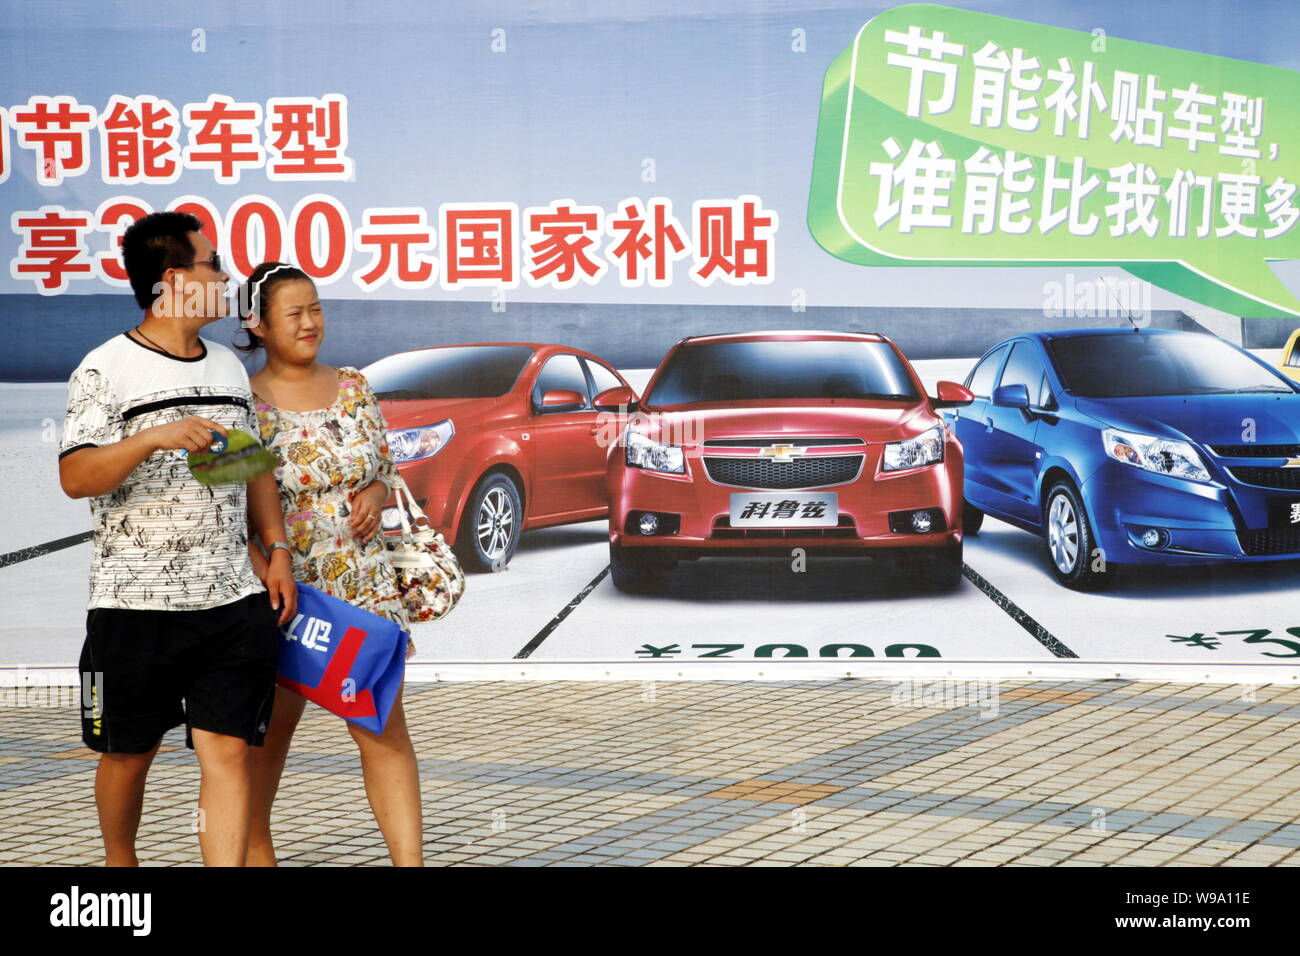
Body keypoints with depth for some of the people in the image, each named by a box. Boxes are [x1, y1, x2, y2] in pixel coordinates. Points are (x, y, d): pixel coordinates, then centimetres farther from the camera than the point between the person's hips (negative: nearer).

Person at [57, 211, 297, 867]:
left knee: (228, 751, -4)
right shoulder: (107, 369, -5)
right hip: (136, 606, -4)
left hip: (235, 599, 4)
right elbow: (75, 478, -14)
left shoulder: (229, 366, 14)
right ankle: (119, 864, 35)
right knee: (129, 754, 11)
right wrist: (154, 437, -28)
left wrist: (277, 550, 10)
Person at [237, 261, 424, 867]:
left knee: (386, 730, -3)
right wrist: (266, 579, -18)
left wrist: (375, 496, -4)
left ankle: (410, 862, -3)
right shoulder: (244, 404, -6)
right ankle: (255, 844, 30)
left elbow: (386, 469, 18)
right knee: (270, 731, 10)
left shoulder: (354, 389, 7)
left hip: (363, 585, 3)